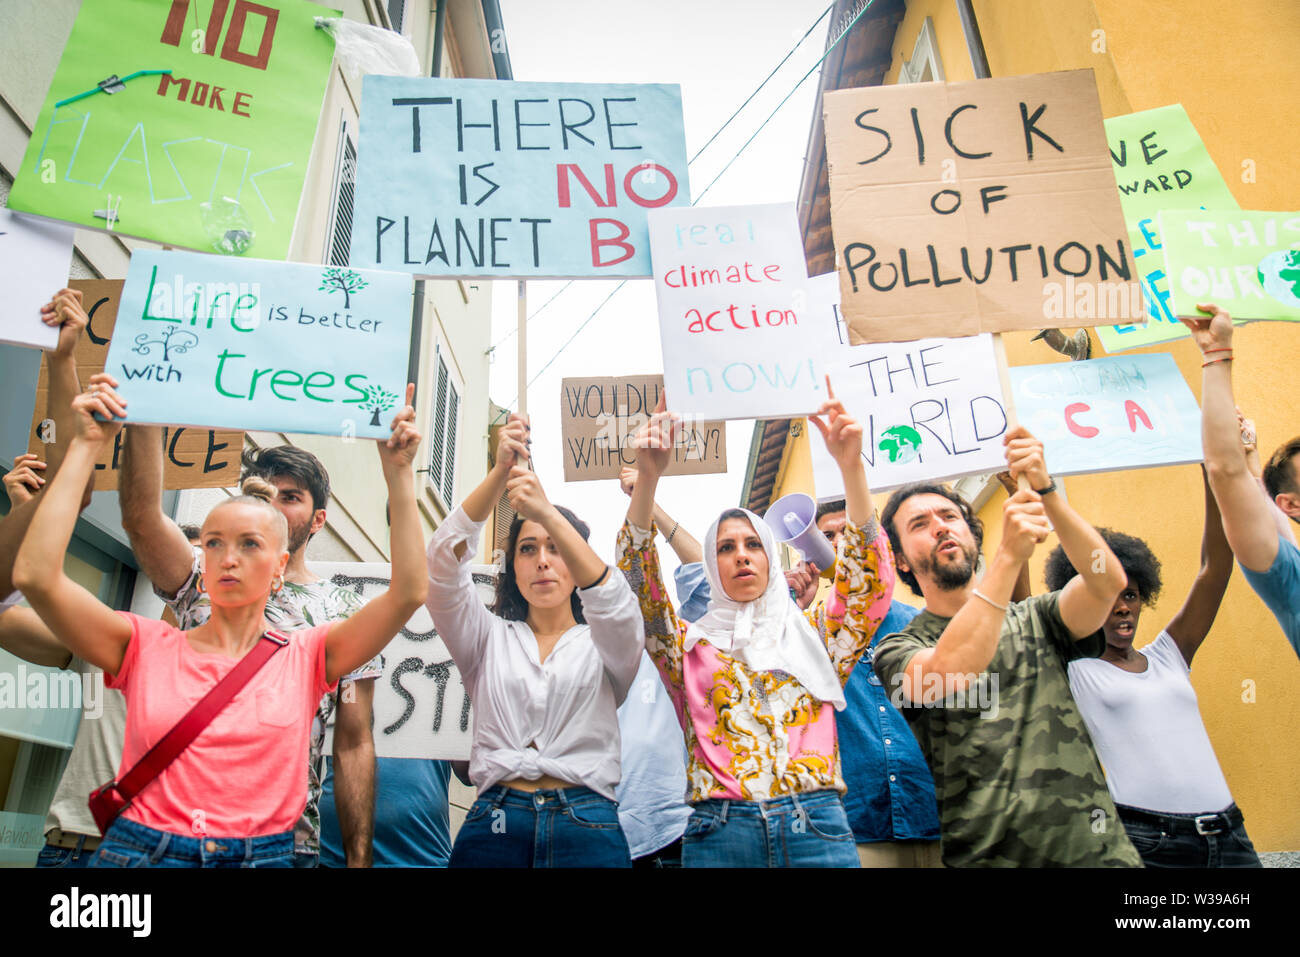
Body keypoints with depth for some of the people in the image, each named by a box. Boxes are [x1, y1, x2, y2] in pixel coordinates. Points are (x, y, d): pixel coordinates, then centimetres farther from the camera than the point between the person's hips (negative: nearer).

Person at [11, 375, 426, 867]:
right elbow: (36, 574, -6)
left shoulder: (304, 656, 4)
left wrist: (397, 472, -9)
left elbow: (408, 592, -7)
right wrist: (87, 445, -5)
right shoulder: (147, 647, 6)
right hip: (140, 850, 1)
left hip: (264, 854, 0)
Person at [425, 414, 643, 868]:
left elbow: (614, 604, -14)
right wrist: (500, 473, -15)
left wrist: (548, 513, -25)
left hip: (587, 828, -1)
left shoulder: (605, 644, 9)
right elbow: (443, 563, -3)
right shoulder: (489, 637, 13)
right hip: (494, 823, 1)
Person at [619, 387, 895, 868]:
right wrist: (648, 476, -16)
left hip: (817, 828, 1)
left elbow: (870, 582, -1)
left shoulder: (813, 635, 13)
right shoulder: (691, 645, 10)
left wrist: (851, 466, -12)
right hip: (720, 832, 0)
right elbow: (640, 588, -4)